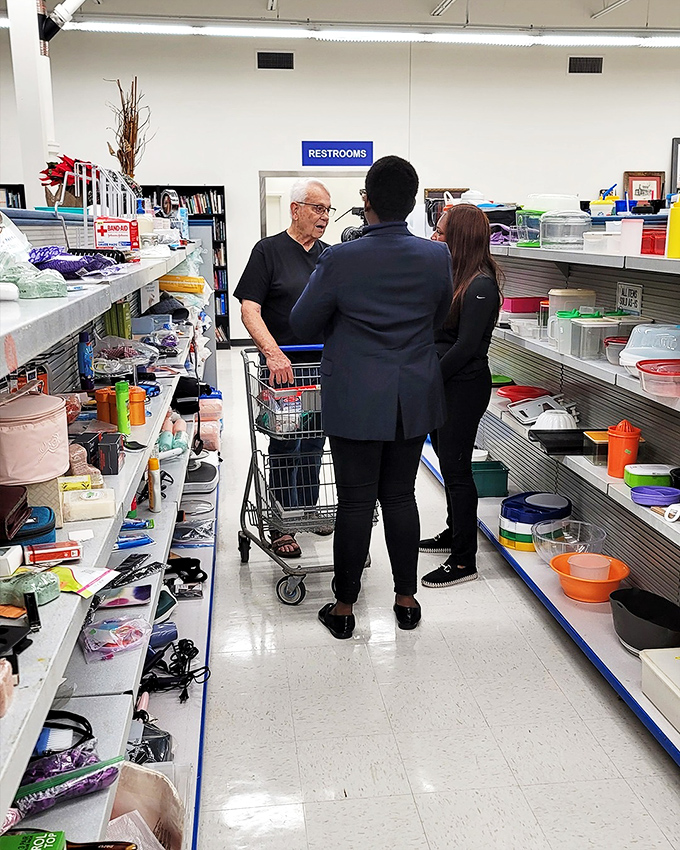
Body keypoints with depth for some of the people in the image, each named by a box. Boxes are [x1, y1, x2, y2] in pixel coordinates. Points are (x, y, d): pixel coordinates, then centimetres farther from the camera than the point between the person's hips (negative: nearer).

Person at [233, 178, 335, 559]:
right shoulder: (269, 251, -6)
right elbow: (250, 310, -13)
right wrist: (273, 352, -26)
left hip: (325, 367, 5)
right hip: (284, 367, -5)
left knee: (314, 440, 16)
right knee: (285, 444, 2)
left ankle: (309, 508, 33)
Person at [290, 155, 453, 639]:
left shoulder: (340, 260, -15)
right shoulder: (437, 257, -4)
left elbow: (304, 323, -2)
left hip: (355, 401, -3)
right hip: (414, 399, 3)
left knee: (355, 502, 5)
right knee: (400, 496, 14)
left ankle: (344, 608, 18)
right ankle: (407, 599, 25)